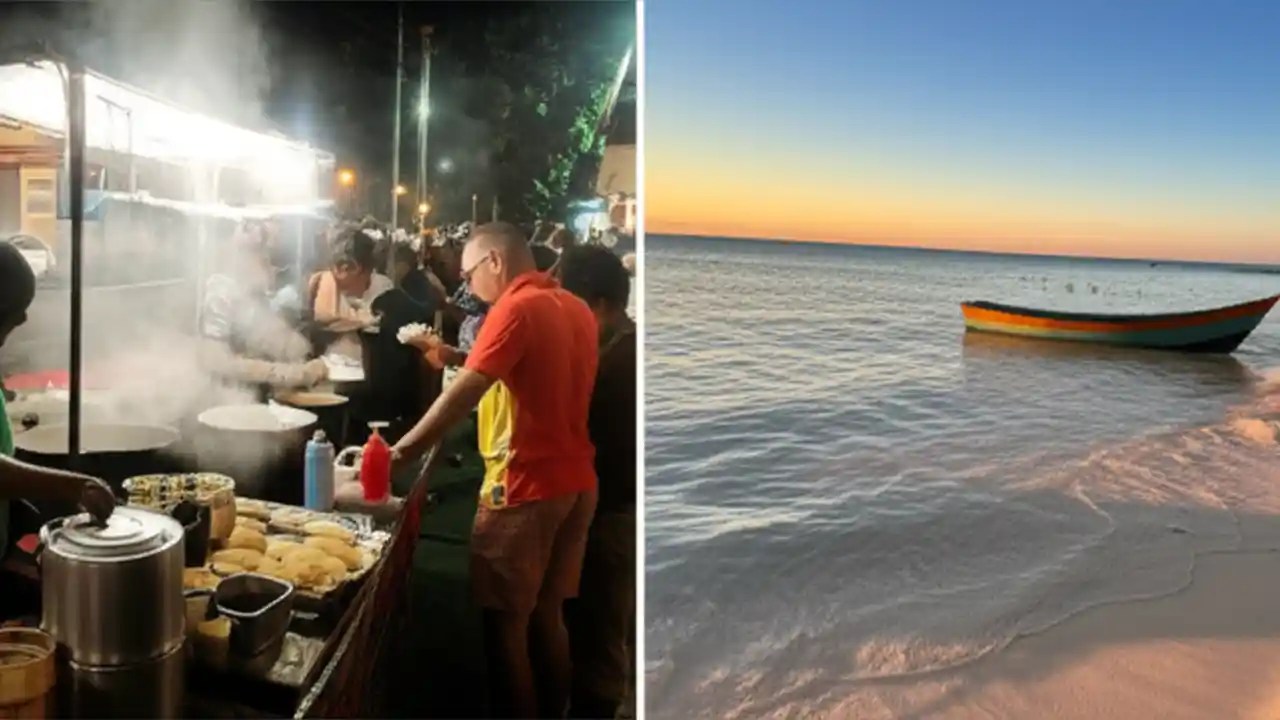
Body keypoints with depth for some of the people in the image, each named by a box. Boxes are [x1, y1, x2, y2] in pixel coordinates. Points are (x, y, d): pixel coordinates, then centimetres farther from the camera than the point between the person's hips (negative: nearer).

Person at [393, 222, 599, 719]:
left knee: (506, 619, 3)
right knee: (547, 612, 17)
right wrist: (456, 357, 15)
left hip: (524, 485, -8)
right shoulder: (577, 309, 10)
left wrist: (404, 449, -22)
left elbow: (464, 393, -22)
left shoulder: (516, 308, -14)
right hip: (576, 481, 8)